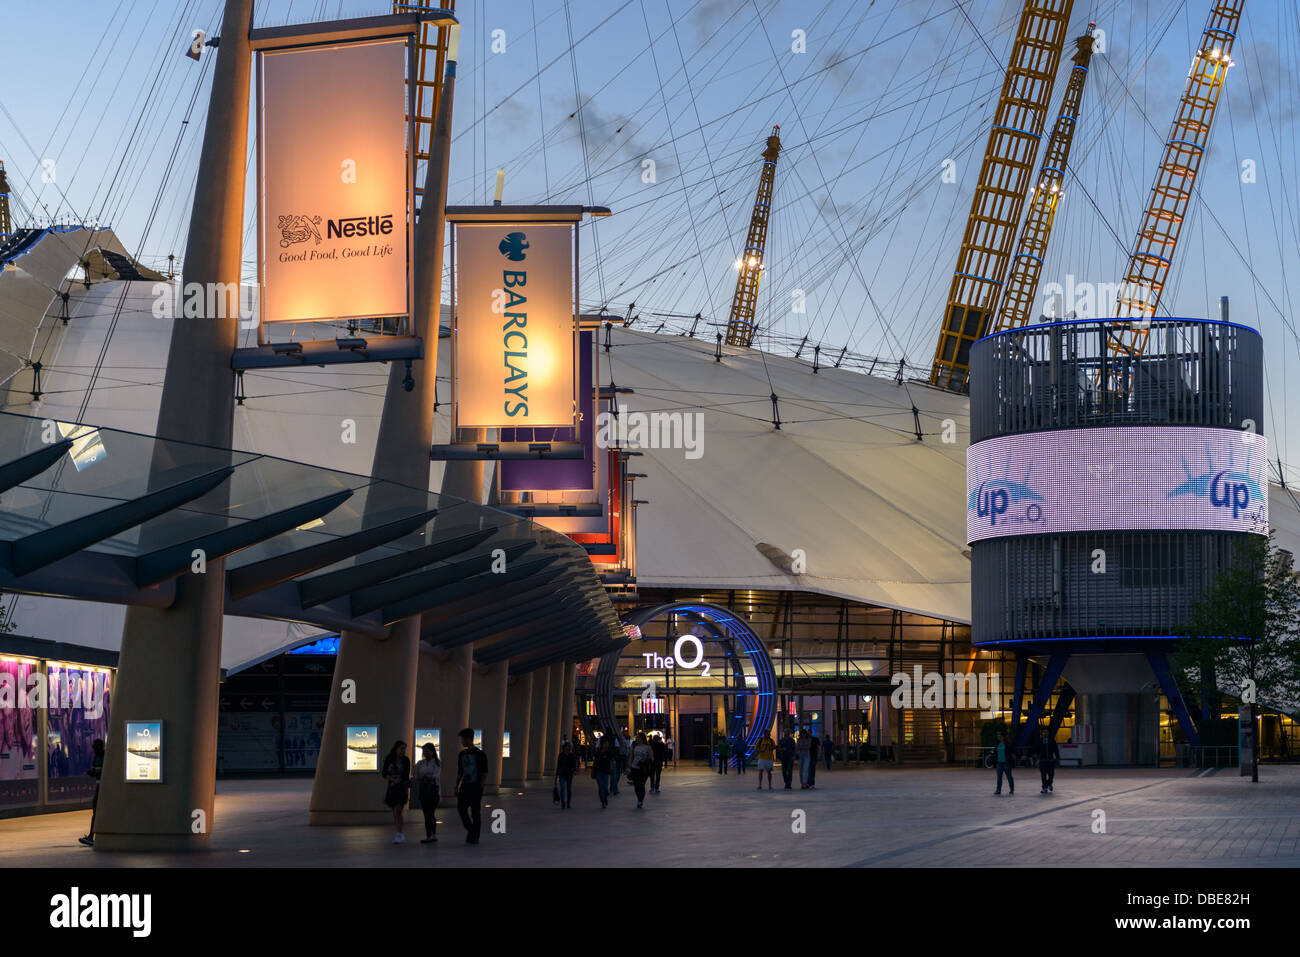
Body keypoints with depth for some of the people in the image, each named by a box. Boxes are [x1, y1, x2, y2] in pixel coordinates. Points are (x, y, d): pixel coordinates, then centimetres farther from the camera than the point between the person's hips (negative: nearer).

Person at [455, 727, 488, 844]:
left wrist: (480, 786, -14)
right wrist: (457, 786, 12)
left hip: (475, 787, -5)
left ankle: (474, 837, 5)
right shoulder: (462, 754, 12)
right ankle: (470, 830, 15)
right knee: (461, 808, -3)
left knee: (475, 812, -1)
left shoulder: (480, 754, -5)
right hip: (464, 786, 6)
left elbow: (485, 773, -6)